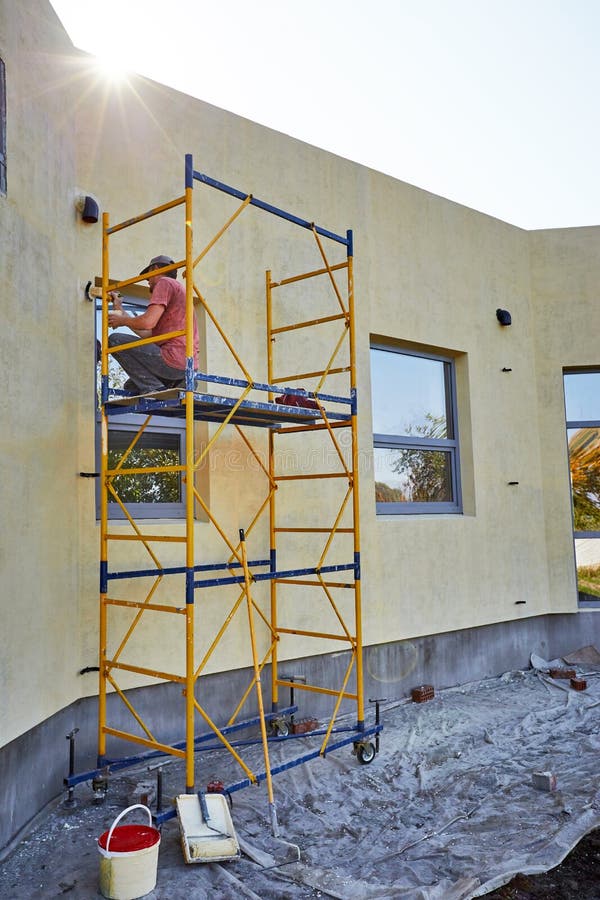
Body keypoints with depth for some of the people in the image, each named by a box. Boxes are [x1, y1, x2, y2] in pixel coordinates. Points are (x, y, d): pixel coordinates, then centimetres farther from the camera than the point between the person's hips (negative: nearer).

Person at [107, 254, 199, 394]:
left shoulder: (164, 283, 0)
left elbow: (148, 322, -16)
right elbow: (149, 334, 23)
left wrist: (122, 321, 3)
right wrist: (121, 311, 30)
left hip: (173, 360, -10)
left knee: (115, 340, -4)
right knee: (131, 386, 24)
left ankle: (153, 388, -13)